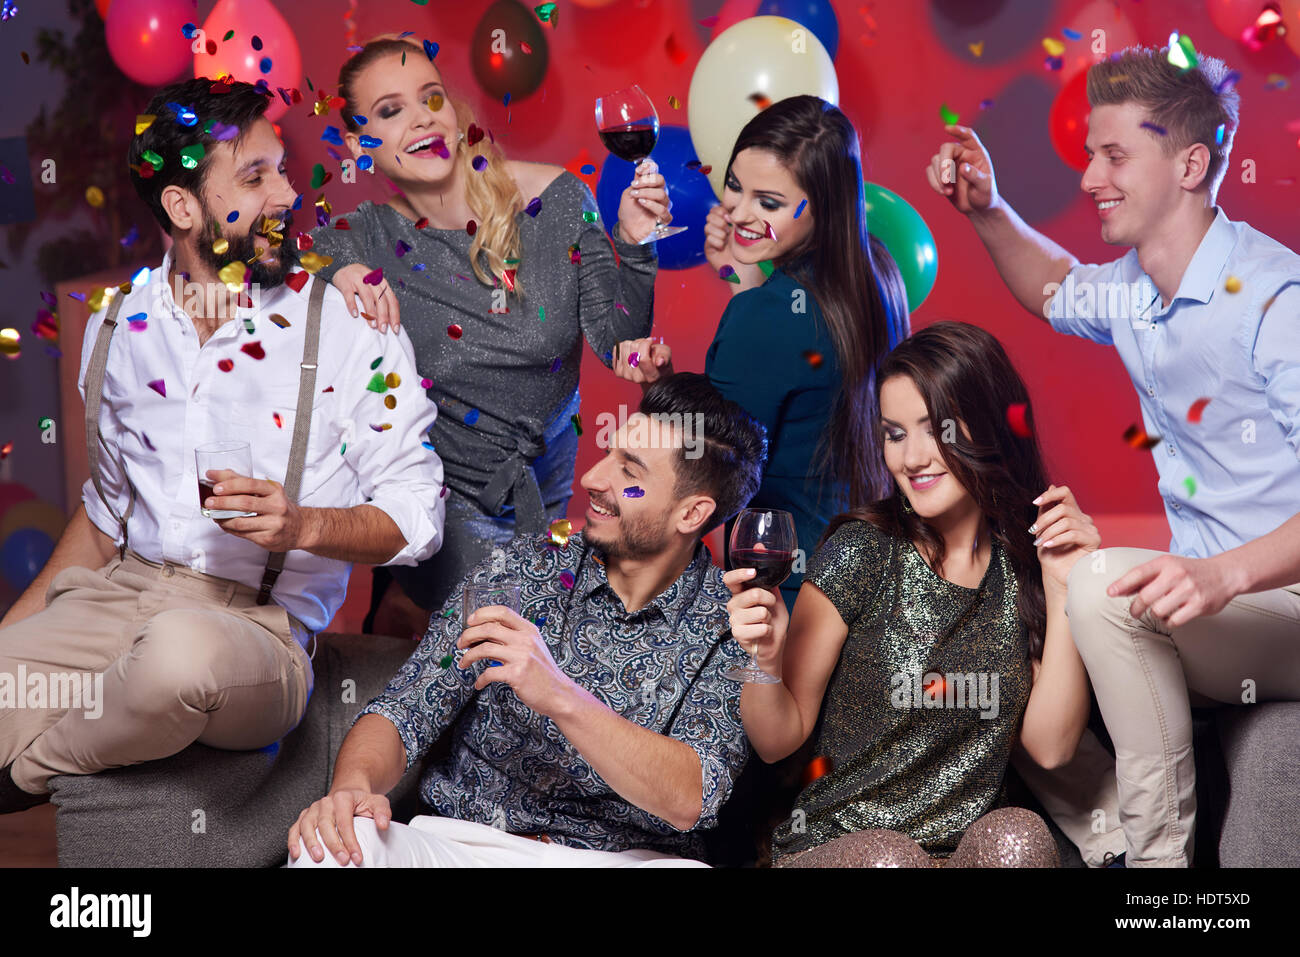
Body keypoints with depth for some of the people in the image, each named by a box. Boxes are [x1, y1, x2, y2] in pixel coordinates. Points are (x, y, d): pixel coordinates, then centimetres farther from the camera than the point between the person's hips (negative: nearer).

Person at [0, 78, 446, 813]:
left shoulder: (349, 329, -2)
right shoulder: (119, 326, 12)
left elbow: (416, 512, -2)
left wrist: (303, 525, -20)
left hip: (261, 627, -3)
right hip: (119, 596, 3)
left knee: (182, 649, -38)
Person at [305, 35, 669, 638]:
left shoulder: (554, 199, -11)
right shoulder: (373, 237, -12)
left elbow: (619, 349, -11)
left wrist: (631, 247, -26)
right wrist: (336, 264, -32)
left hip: (545, 480, 3)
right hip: (443, 492, -2)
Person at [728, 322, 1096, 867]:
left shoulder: (1026, 560, 2)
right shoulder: (861, 552, -8)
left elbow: (1050, 747, -3)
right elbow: (777, 742, -3)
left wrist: (1064, 591, -9)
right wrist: (767, 660, -25)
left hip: (970, 847, 3)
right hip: (833, 845, -3)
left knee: (1019, 835, -29)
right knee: (890, 857, -34)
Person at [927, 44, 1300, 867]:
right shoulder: (1132, 290, 7)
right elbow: (1055, 289, 32)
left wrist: (1227, 572, -44)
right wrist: (988, 212, 14)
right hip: (1209, 611, 9)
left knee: (1102, 585, -32)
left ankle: (1160, 847, -20)